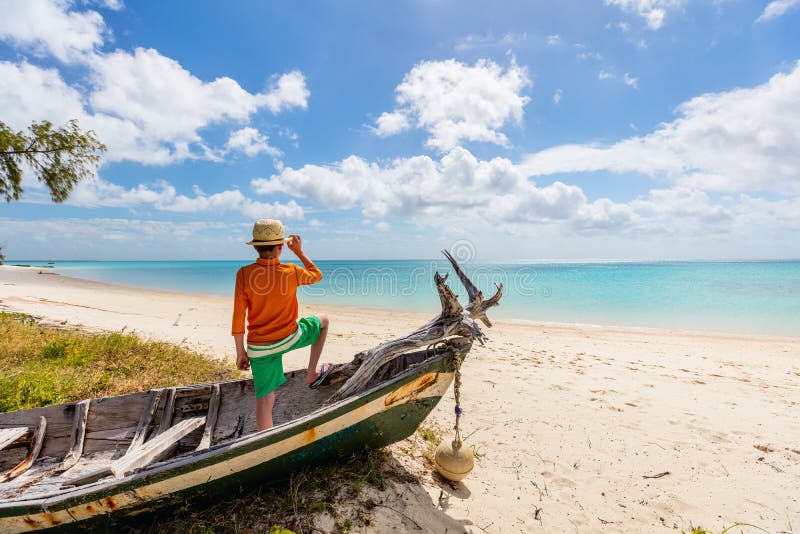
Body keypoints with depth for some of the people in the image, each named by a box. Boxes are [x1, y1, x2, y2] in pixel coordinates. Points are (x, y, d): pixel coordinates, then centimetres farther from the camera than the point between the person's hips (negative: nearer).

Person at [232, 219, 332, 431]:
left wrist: (240, 352, 3)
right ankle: (311, 375, 28)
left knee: (264, 398, 11)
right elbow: (317, 275, 10)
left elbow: (238, 318, -8)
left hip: (258, 348, 2)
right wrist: (299, 251, 15)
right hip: (289, 338, -1)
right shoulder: (292, 271, -13)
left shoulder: (244, 274, -11)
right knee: (323, 320, 24)